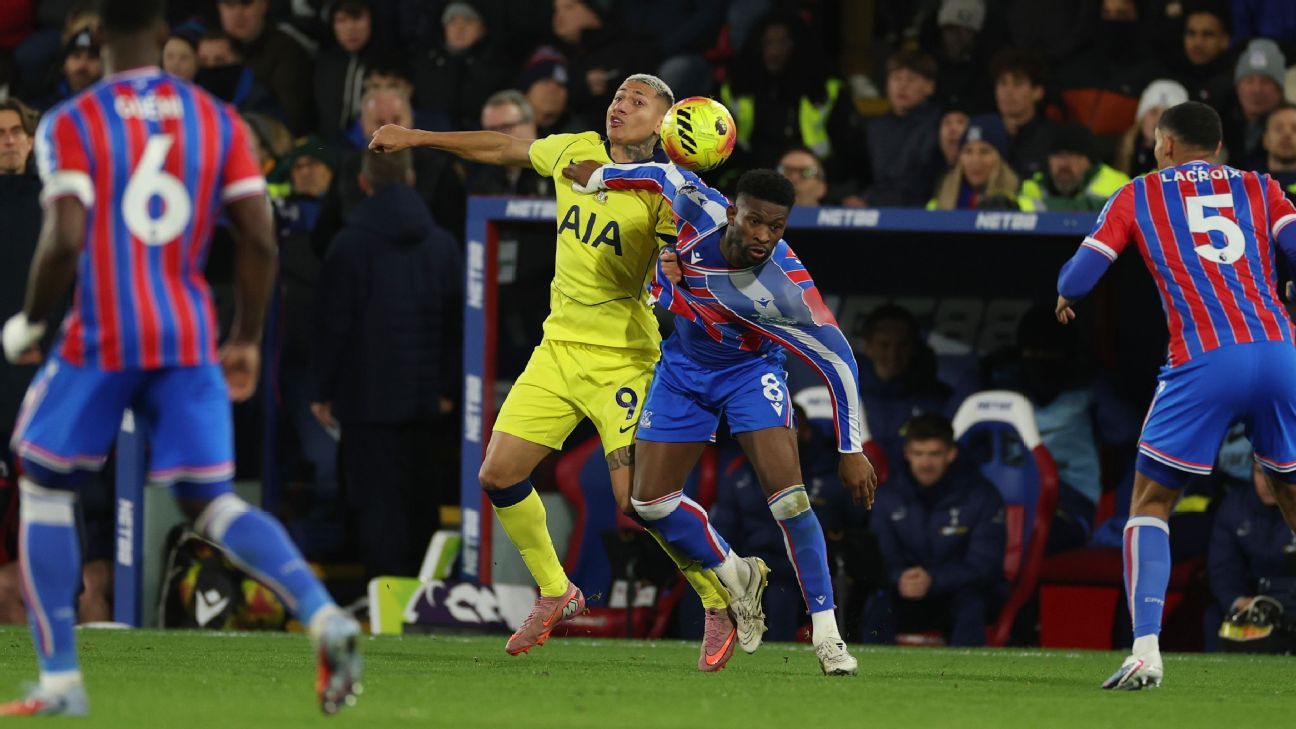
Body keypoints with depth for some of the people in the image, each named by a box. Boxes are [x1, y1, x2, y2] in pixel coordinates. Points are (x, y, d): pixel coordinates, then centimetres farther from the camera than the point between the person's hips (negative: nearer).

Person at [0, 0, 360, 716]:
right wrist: (246, 341, 12)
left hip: (100, 338, -3)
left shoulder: (70, 125, -5)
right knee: (213, 502, 8)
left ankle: (59, 678, 10)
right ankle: (323, 615, -17)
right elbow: (260, 240, 2)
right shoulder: (218, 120, 6)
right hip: (189, 340, 3)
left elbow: (65, 240, -16)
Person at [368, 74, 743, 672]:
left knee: (637, 498, -15)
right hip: (559, 347, 6)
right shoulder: (575, 152, 5)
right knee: (498, 474, -1)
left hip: (623, 356, -6)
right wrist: (417, 138, 25)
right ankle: (555, 594, 21)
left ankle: (721, 605, 4)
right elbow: (503, 149, 21)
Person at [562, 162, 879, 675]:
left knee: (788, 495, -20)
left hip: (751, 372, -4)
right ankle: (736, 577, 27)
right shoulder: (703, 212, -28)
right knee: (650, 501, 2)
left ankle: (826, 634, -13)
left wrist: (852, 450, -23)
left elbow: (838, 360, -26)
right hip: (684, 367, 4)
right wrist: (598, 176, 6)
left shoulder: (786, 290, -35)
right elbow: (667, 176, -6)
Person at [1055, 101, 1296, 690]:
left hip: (1204, 361, -2)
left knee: (1150, 502, 9)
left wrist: (1064, 298, 36)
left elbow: (1078, 277, 12)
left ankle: (1146, 650, -8)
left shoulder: (1139, 195, 15)